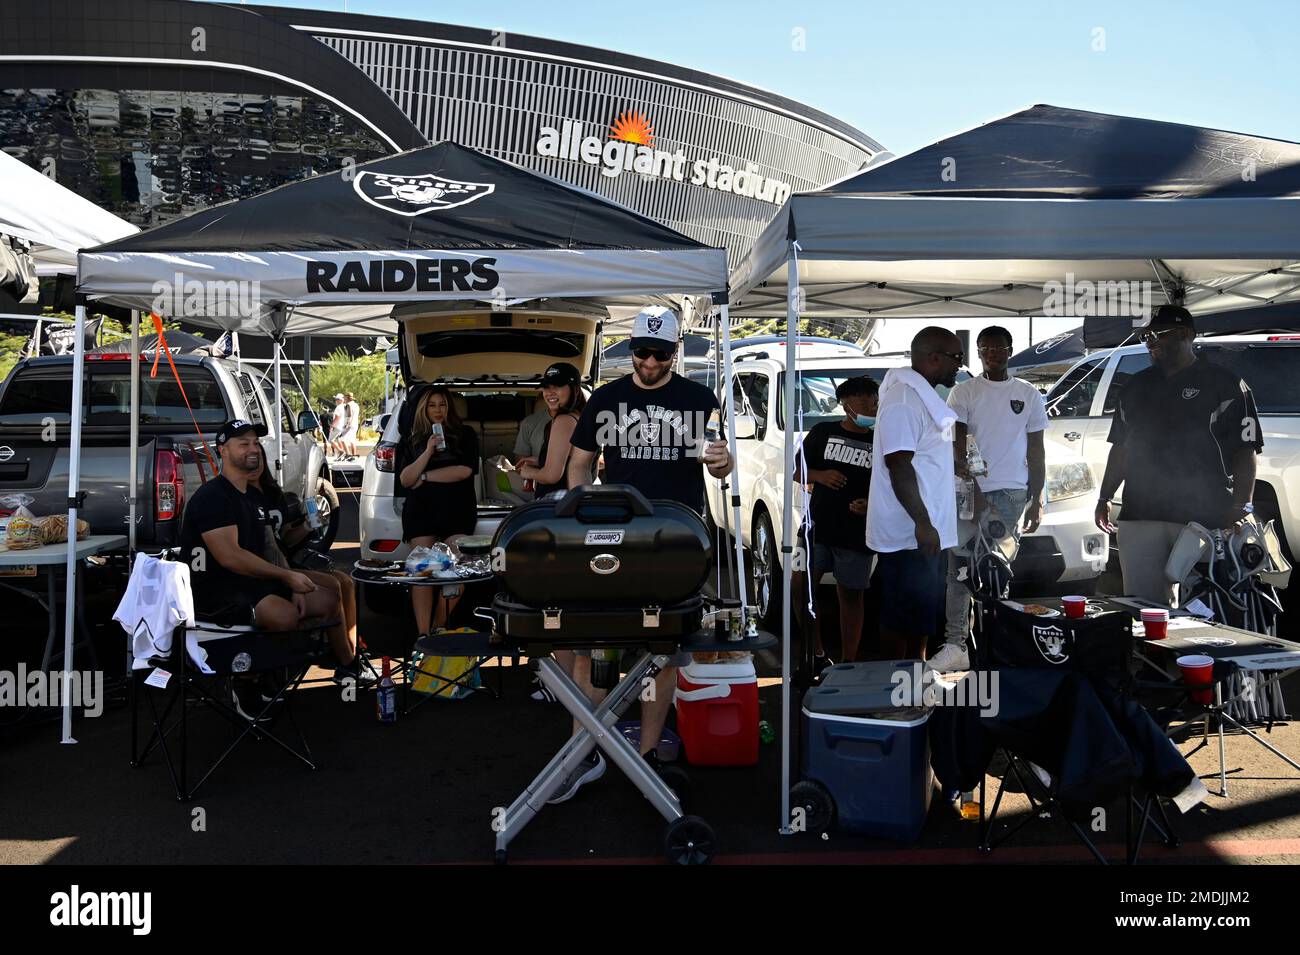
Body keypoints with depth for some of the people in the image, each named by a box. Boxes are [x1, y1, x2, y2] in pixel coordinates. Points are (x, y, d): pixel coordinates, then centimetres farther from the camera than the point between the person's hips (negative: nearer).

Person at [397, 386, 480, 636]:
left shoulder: (465, 435, 11)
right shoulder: (412, 441, 17)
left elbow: (465, 471, -3)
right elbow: (405, 480, 7)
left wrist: (425, 477, 0)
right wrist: (427, 453, -6)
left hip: (457, 510, -1)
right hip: (420, 511, 1)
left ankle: (438, 626, 1)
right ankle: (423, 635, -9)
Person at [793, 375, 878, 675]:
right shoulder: (823, 432, 6)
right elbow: (797, 471, 10)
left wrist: (872, 504, -10)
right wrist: (819, 476, -11)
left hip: (857, 534, 0)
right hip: (818, 526, 0)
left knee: (851, 596, 4)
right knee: (802, 586, -6)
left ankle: (847, 664, 12)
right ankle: (817, 654, 11)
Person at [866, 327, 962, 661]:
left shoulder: (925, 396, 15)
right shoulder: (904, 397, -18)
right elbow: (898, 463, -24)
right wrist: (923, 523, -26)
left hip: (924, 532, 10)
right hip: (909, 533, -10)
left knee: (923, 611, 18)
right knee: (902, 617, 0)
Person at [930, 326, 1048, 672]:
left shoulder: (1028, 394, 11)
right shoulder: (964, 392, 6)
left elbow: (1036, 452, 13)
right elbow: (957, 444, -2)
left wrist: (1036, 500, 6)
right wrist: (972, 490, -12)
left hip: (1010, 492, 0)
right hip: (969, 490, 0)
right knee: (960, 570, -4)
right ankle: (955, 645, -3)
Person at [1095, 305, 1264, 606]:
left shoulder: (1224, 384, 2)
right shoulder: (1137, 386, 18)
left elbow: (1245, 451, -4)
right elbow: (1121, 448, 21)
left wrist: (1241, 507, -15)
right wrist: (1105, 498, 17)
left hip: (1203, 517, -4)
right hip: (1139, 514, 5)